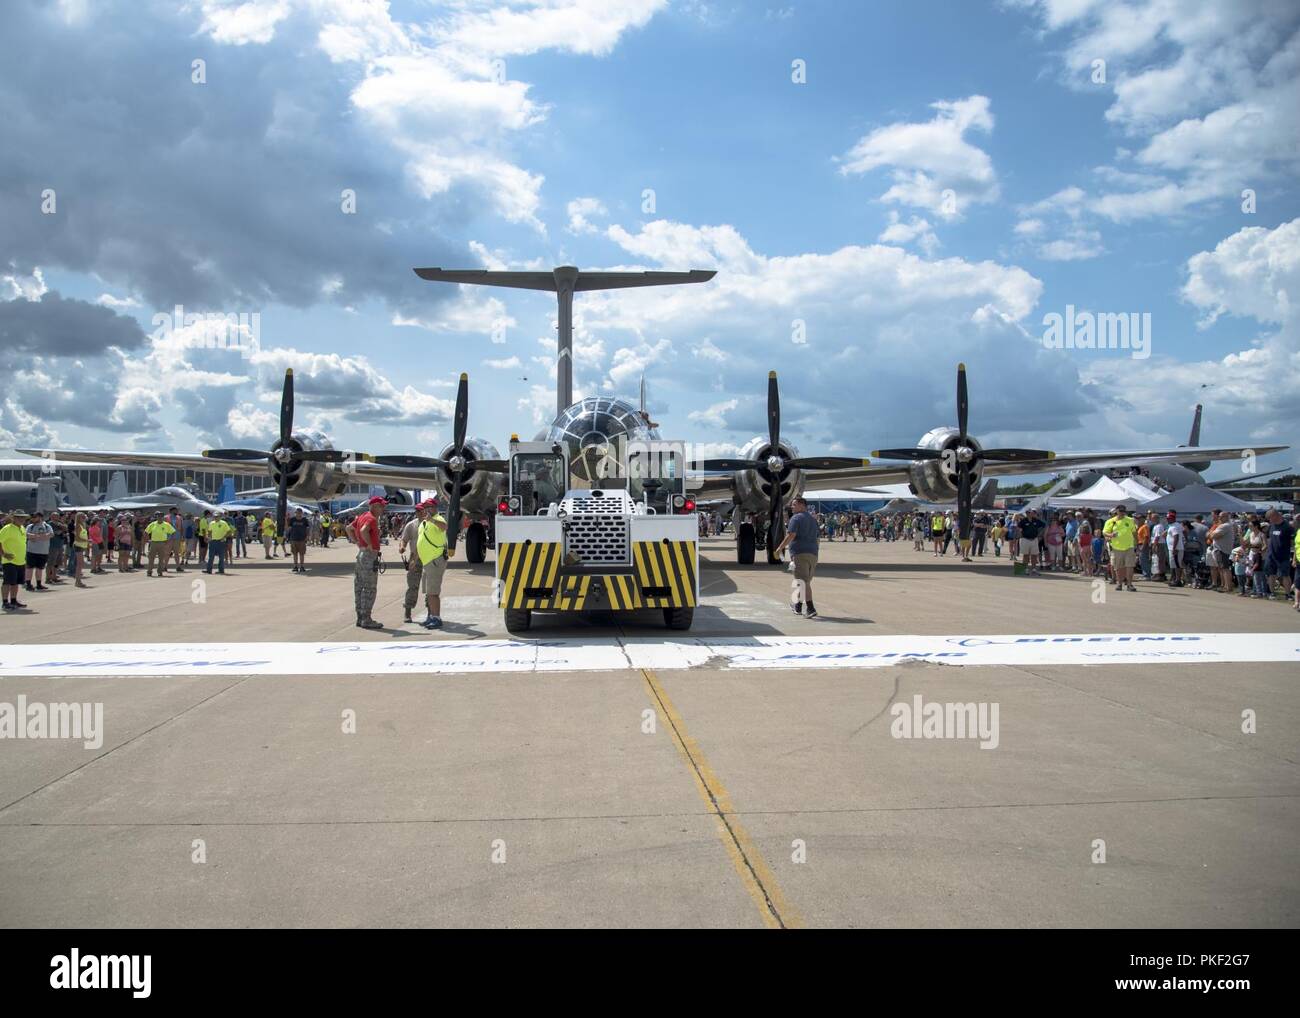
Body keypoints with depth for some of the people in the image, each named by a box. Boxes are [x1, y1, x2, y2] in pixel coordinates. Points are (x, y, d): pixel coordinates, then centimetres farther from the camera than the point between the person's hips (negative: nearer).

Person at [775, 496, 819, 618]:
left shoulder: (796, 518, -5)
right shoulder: (813, 519, 21)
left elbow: (791, 536, -16)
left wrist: (780, 548, -12)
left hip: (799, 553, -8)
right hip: (813, 553, 8)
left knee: (803, 582, -10)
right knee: (806, 581, 16)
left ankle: (811, 609, -20)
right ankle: (798, 607, 29)